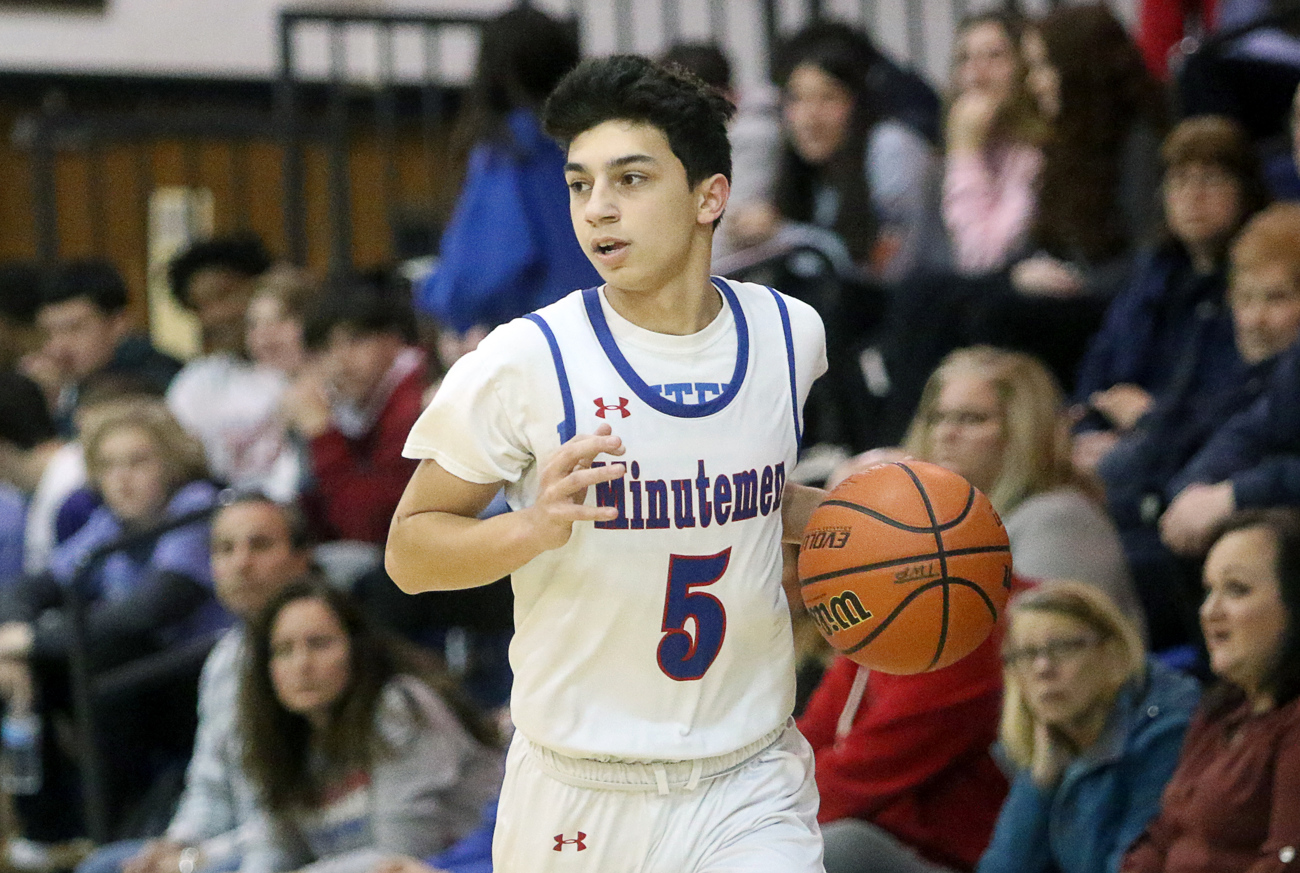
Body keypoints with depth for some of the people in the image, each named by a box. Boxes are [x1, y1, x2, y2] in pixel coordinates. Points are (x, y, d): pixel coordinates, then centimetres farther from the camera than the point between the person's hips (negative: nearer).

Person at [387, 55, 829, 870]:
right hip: (579, 796, -2)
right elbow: (409, 549, -6)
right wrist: (534, 527, -24)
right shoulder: (522, 364, -12)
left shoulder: (789, 333, 2)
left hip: (752, 791, 2)